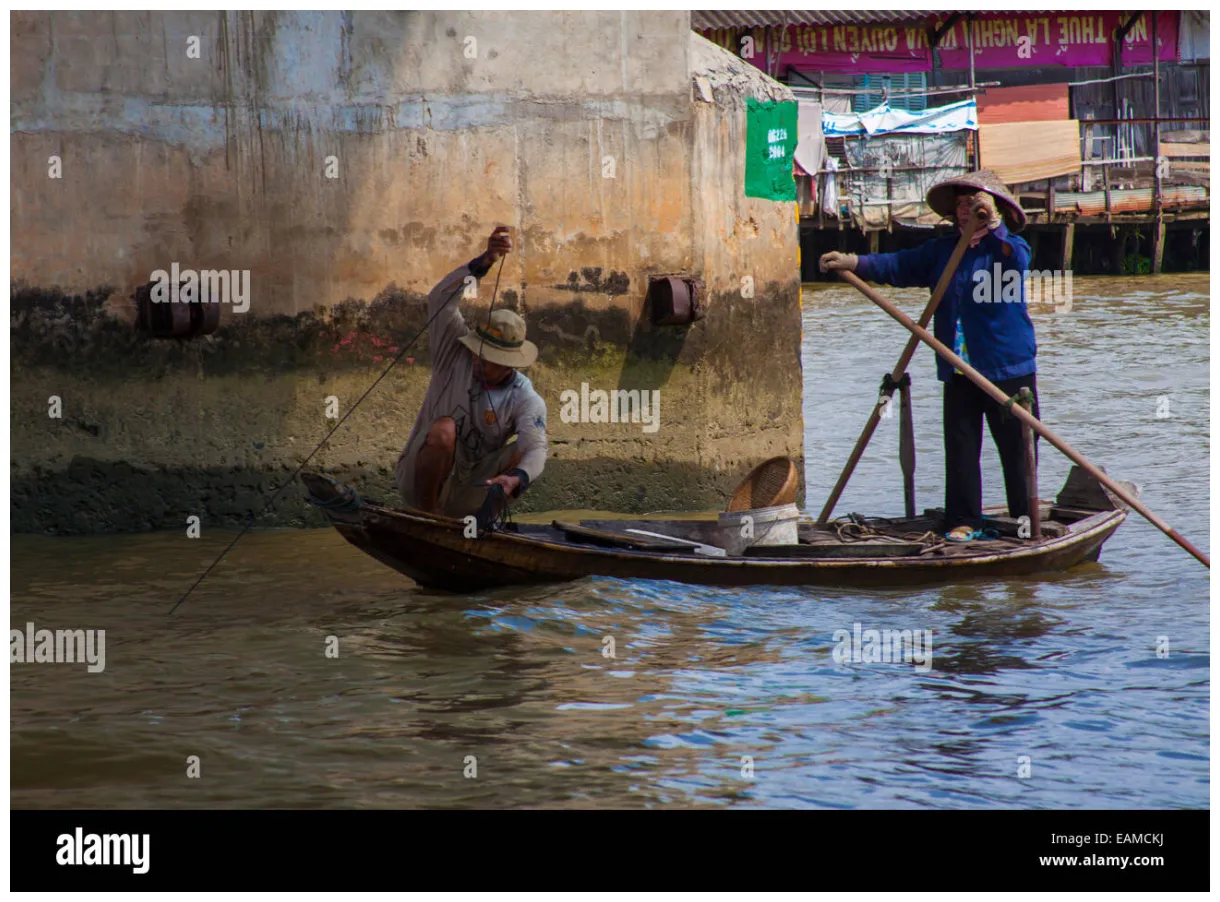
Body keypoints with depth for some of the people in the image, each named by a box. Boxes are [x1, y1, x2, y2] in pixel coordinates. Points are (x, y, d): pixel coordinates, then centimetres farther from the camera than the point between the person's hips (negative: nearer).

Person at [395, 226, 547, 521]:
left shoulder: (526, 400, -6)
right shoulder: (455, 357, -5)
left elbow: (536, 447, -25)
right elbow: (440, 299, -19)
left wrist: (516, 480, -49)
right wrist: (485, 261, -34)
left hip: (464, 495, 1)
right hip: (420, 481, -1)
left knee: (525, 455, -20)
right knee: (444, 429, -31)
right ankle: (426, 518, -20)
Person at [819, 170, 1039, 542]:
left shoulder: (1010, 247, -2)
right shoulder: (942, 250, 14)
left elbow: (1016, 260, -24)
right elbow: (900, 267, 11)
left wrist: (993, 222, -39)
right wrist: (854, 263, -2)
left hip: (1008, 369, -5)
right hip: (959, 372, 5)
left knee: (1017, 448, 0)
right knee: (960, 448, 4)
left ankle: (1026, 519, 8)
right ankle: (963, 521, 9)